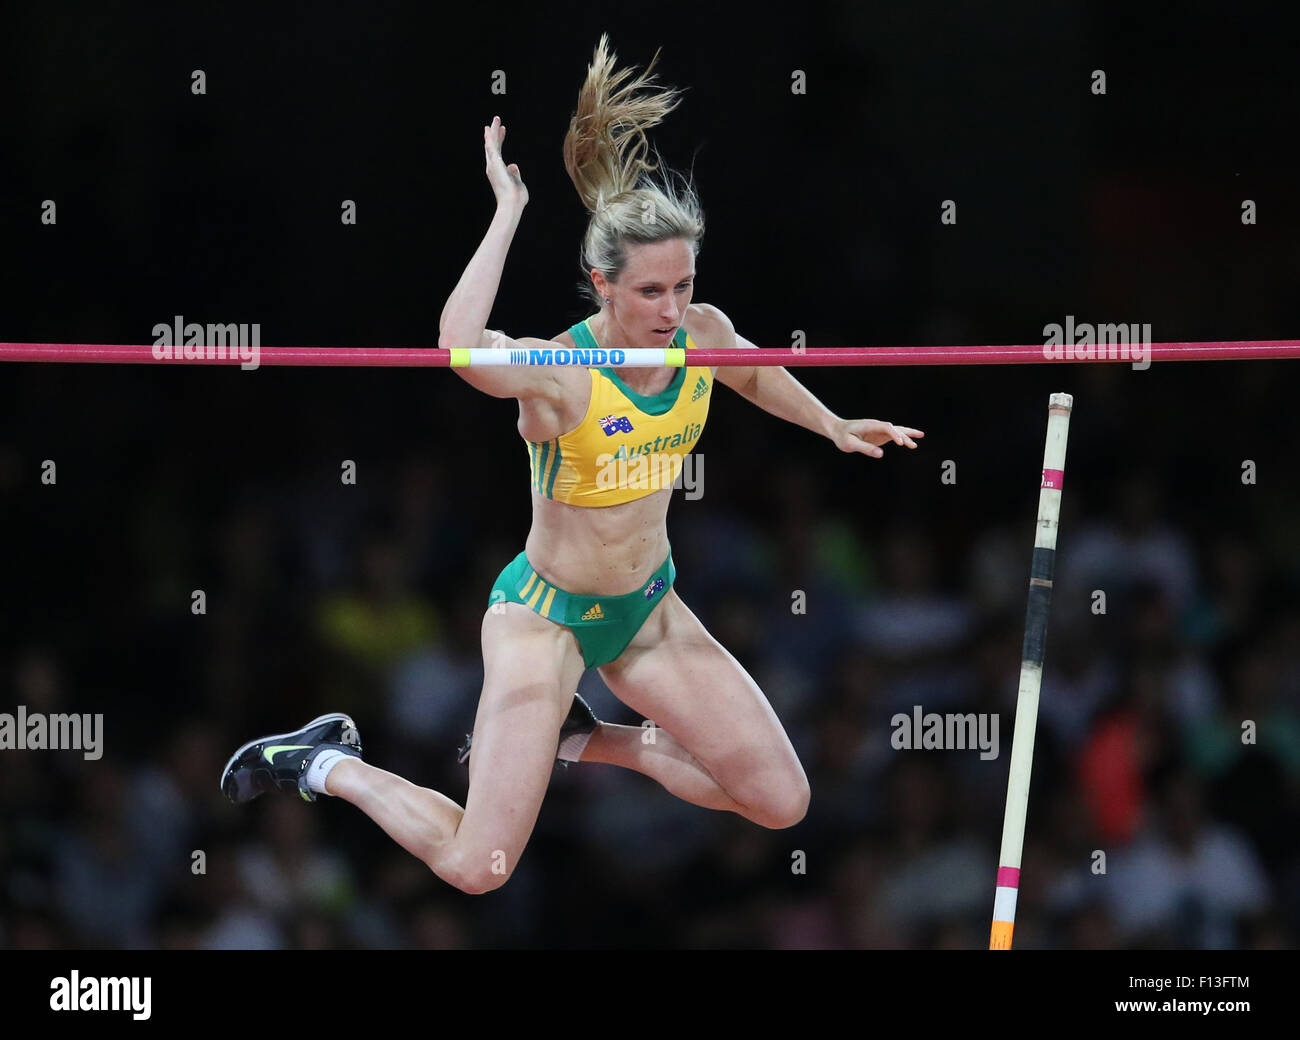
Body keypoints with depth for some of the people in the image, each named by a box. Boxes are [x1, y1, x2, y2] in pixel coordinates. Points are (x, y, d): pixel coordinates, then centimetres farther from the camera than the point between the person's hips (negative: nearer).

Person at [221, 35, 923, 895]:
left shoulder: (703, 336, -10)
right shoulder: (559, 373, -29)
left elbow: (755, 373, 17)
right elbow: (461, 344, -53)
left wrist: (834, 427, 15)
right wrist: (509, 210, -46)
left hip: (648, 608, 6)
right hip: (546, 613, -6)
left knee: (782, 803, 4)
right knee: (478, 868, -12)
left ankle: (584, 738, 22)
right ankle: (330, 765, 15)